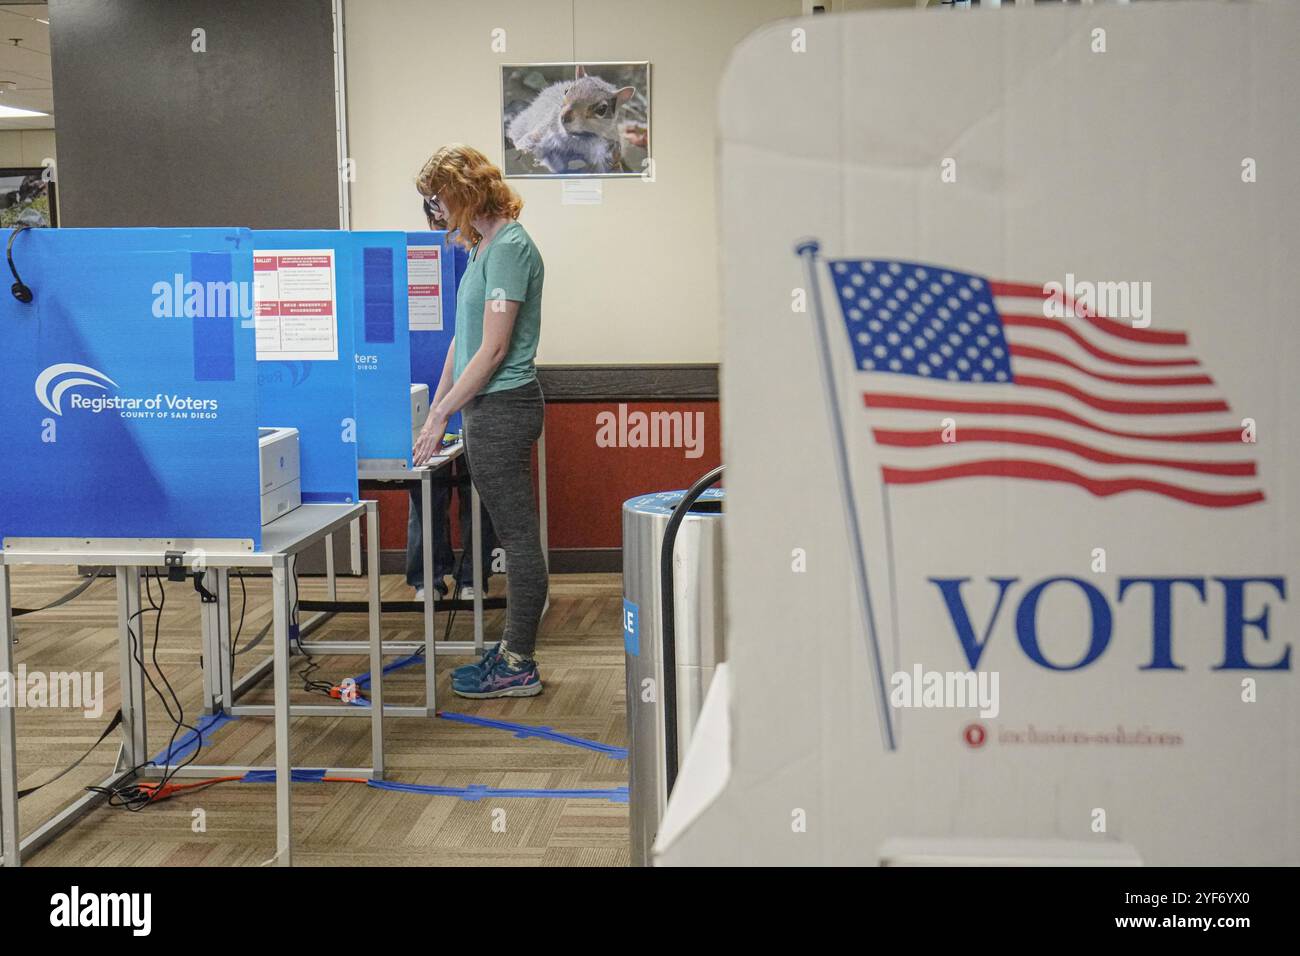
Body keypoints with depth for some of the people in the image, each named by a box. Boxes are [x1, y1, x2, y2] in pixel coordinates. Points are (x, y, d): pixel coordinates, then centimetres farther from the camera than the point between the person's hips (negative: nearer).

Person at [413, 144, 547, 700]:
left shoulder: (509, 248, -15)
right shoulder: (483, 247, 15)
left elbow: (493, 349, -18)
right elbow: (462, 340, 19)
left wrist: (443, 415, -15)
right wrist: (436, 407, 16)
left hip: (502, 406, -10)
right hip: (487, 407, 10)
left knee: (519, 538, -3)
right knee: (513, 535, 14)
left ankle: (519, 667, 4)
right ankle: (513, 649, 22)